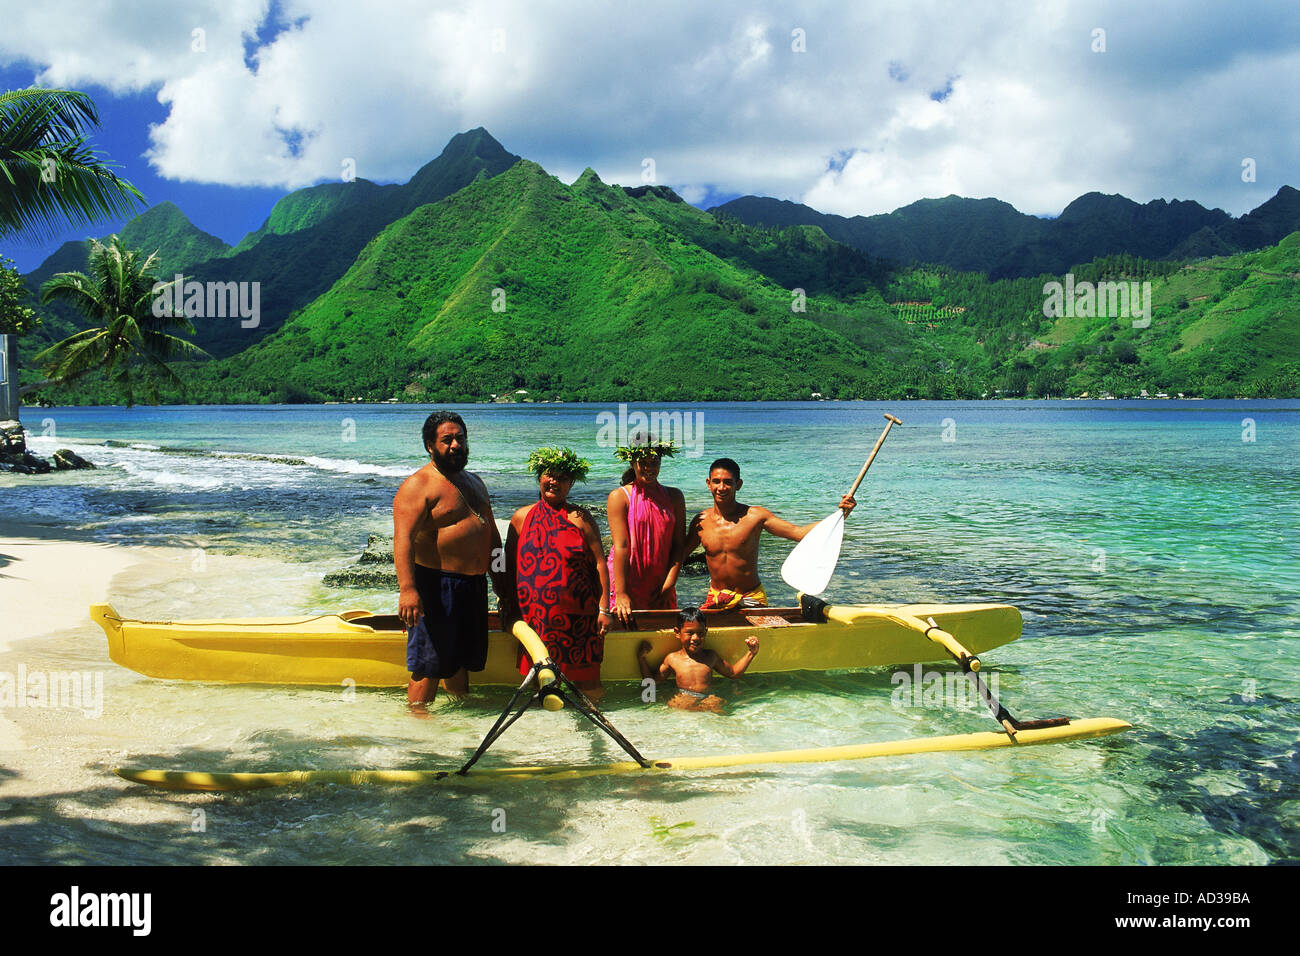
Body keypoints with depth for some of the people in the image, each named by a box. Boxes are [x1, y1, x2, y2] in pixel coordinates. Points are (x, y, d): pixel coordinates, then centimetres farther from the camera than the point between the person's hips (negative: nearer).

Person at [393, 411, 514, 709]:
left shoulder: (474, 482, 17)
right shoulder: (417, 486, -10)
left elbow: (491, 533, 25)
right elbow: (403, 539, -21)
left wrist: (499, 579, 22)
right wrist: (407, 589, -32)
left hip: (474, 585, 8)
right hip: (436, 585, -8)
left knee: (462, 658, 17)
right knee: (430, 662, -3)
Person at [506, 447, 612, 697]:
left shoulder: (580, 518, 3)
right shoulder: (521, 517, 10)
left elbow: (600, 563, 0)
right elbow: (509, 568, 15)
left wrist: (604, 609, -6)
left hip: (578, 615, -2)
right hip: (536, 616, 2)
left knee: (588, 680, -2)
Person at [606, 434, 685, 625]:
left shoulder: (674, 496, 8)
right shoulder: (620, 497, -5)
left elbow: (679, 545, 4)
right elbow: (620, 547, -12)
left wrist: (669, 585, -7)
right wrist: (622, 594, -17)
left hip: (661, 587, 4)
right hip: (626, 583, -3)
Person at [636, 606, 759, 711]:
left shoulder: (711, 656, 17)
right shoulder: (672, 659, 12)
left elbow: (733, 672, 28)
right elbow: (652, 678, 23)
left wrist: (751, 653, 21)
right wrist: (641, 658, 10)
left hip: (708, 698, 1)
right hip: (684, 698, -1)